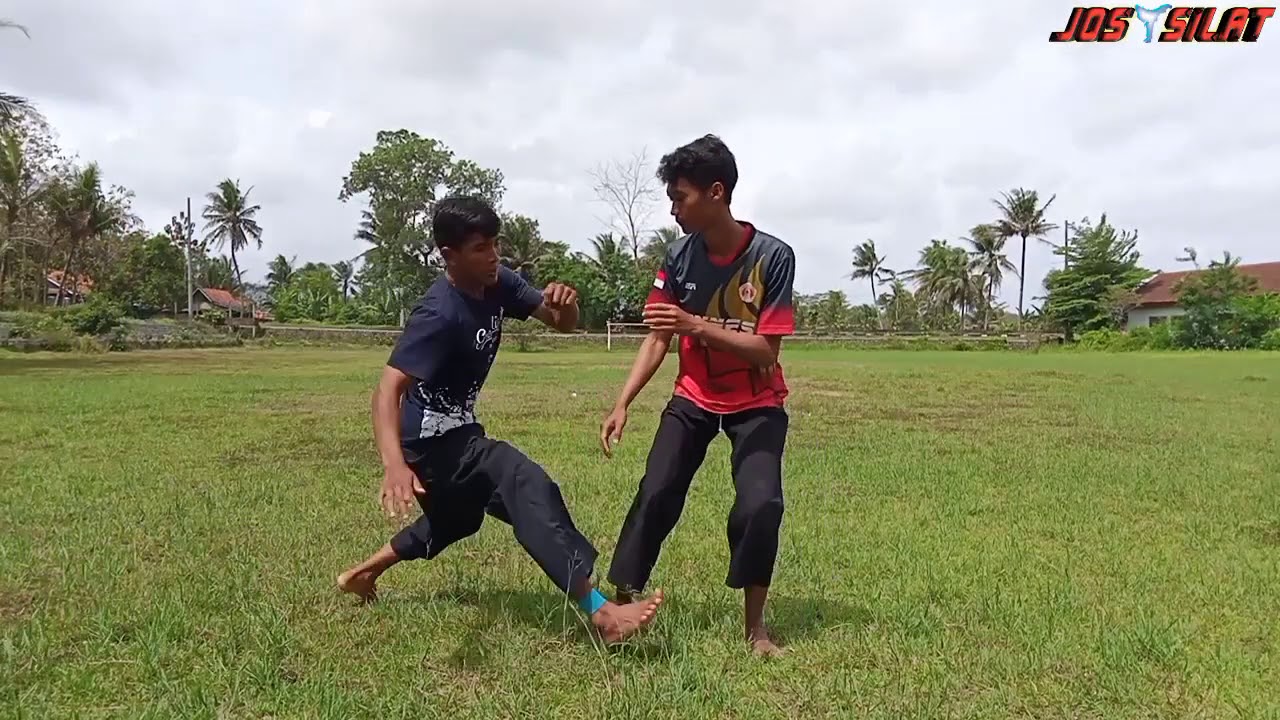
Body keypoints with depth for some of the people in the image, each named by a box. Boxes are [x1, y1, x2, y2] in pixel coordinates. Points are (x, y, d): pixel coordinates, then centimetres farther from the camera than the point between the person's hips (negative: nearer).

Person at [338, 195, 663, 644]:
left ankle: (362, 573, 45)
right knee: (530, 489, -24)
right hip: (433, 439, -10)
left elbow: (563, 324, -2)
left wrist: (564, 304, -27)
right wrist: (395, 465, -53)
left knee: (457, 518, 29)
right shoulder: (441, 313, -28)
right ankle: (601, 613, -28)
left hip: (457, 431, 10)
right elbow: (388, 389, -37)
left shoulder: (498, 284, -5)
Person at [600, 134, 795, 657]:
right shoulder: (679, 256, -10)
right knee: (655, 495, -9)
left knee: (760, 504, -18)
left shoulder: (773, 256, -21)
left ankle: (755, 626, 2)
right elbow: (657, 339, -5)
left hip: (756, 404, -3)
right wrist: (622, 404, -14)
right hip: (693, 398, 3)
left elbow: (765, 352, -22)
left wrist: (698, 326, -35)